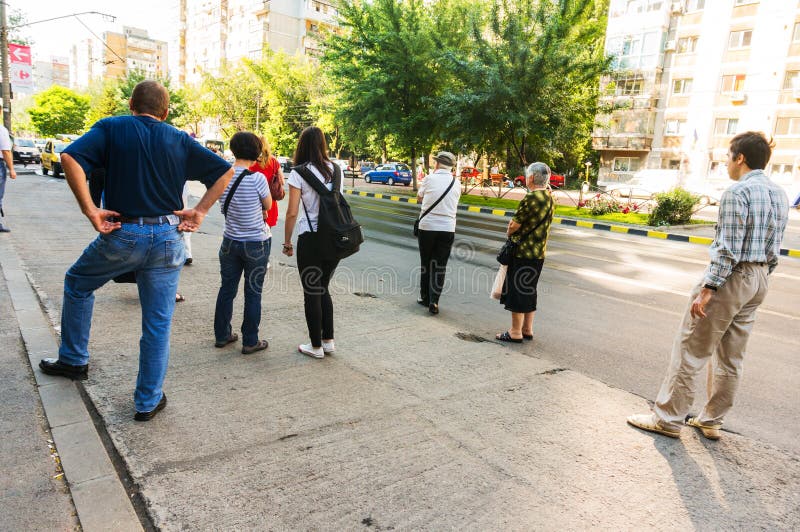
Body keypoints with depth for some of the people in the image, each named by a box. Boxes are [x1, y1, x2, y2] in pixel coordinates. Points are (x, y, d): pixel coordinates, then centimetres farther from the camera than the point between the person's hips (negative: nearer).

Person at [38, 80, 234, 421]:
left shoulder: (112, 128, -1)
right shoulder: (179, 140, 6)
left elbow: (70, 157, -16)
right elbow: (225, 172, 4)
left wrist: (90, 210, -12)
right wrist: (199, 211, 0)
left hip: (122, 234, -1)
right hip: (167, 237, 2)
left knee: (77, 284, 28)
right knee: (158, 323, 8)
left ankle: (73, 360, 36)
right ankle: (148, 402, 17)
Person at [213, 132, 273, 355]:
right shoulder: (257, 178, -19)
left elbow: (224, 206, 9)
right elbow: (268, 206, -3)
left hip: (230, 242, 5)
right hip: (257, 243, -4)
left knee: (227, 289, 16)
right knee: (253, 293, 6)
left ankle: (222, 335, 28)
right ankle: (250, 342, 15)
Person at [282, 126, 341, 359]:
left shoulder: (299, 173, -9)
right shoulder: (336, 170, 6)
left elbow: (292, 212, -10)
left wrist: (287, 242, 0)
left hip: (311, 238, -5)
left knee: (312, 293, 7)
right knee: (323, 289, 20)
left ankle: (316, 346, 17)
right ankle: (328, 341, 25)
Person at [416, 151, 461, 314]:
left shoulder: (430, 178, -4)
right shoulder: (456, 184, 5)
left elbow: (419, 198, 11)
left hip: (427, 227, -1)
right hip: (448, 229, 1)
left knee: (425, 264, 13)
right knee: (440, 266, 5)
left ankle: (425, 297, 23)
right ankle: (434, 301, -1)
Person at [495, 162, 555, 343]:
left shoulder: (531, 198, -20)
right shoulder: (550, 199, 9)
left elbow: (514, 225, -16)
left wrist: (509, 233, 4)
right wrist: (515, 225, 8)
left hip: (523, 252, -9)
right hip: (539, 252, 9)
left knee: (516, 291, 0)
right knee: (529, 291, 16)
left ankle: (515, 332, 6)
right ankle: (527, 329, 24)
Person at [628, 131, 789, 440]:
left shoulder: (737, 192, -16)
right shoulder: (779, 195, 11)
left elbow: (728, 250, -21)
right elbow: (774, 251, 13)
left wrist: (707, 289, -20)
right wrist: (759, 279, 21)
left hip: (730, 277, -9)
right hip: (759, 280, 9)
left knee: (691, 351, -1)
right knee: (731, 357, 14)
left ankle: (668, 418, 6)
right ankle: (712, 421, 24)